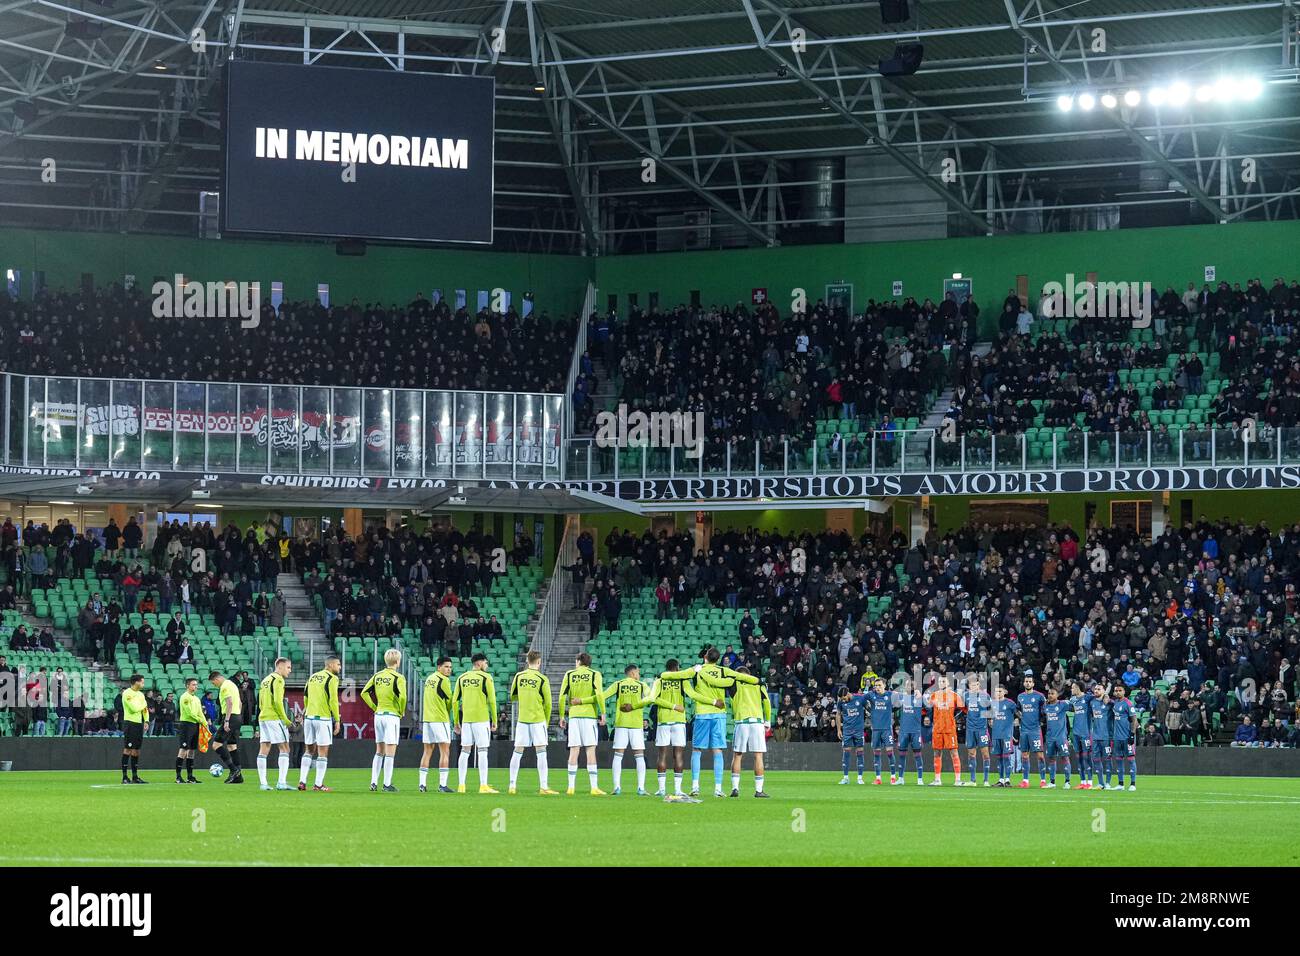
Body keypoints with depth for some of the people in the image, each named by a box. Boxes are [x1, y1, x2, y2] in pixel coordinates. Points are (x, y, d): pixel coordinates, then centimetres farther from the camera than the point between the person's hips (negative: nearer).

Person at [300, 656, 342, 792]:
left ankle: (302, 782, 9)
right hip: (323, 718, -6)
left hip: (309, 717, 6)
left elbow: (305, 698, 16)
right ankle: (318, 784, -3)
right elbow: (333, 700, -13)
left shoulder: (312, 677, 14)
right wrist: (337, 720, -9)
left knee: (309, 750, 15)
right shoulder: (332, 678, -7)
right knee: (323, 752, -1)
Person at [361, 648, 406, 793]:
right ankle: (387, 785, -2)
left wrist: (375, 707, 11)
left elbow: (364, 693, 6)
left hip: (379, 715, 6)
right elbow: (402, 696, -23)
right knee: (390, 752, -1)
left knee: (379, 752, 13)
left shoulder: (378, 676, 7)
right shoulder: (398, 678, -11)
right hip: (392, 715, -6)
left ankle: (373, 783, 9)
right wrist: (401, 711, -5)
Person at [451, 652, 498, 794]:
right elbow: (492, 700, -6)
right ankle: (483, 786, -7)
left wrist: (456, 722, 14)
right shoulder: (485, 677, -4)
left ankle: (461, 785, 5)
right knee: (482, 751, -3)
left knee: (465, 751, 7)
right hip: (482, 719, -4)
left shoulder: (461, 678, 9)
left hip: (466, 719, 4)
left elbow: (455, 701, 8)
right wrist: (494, 721, 1)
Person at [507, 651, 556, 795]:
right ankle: (543, 787, -7)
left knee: (517, 752, 7)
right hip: (538, 719, -3)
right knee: (541, 752, -2)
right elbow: (548, 703, -3)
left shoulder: (519, 676, 2)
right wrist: (547, 721, 9)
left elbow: (512, 696, 12)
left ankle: (512, 786, 7)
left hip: (522, 719, 3)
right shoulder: (542, 679, -7)